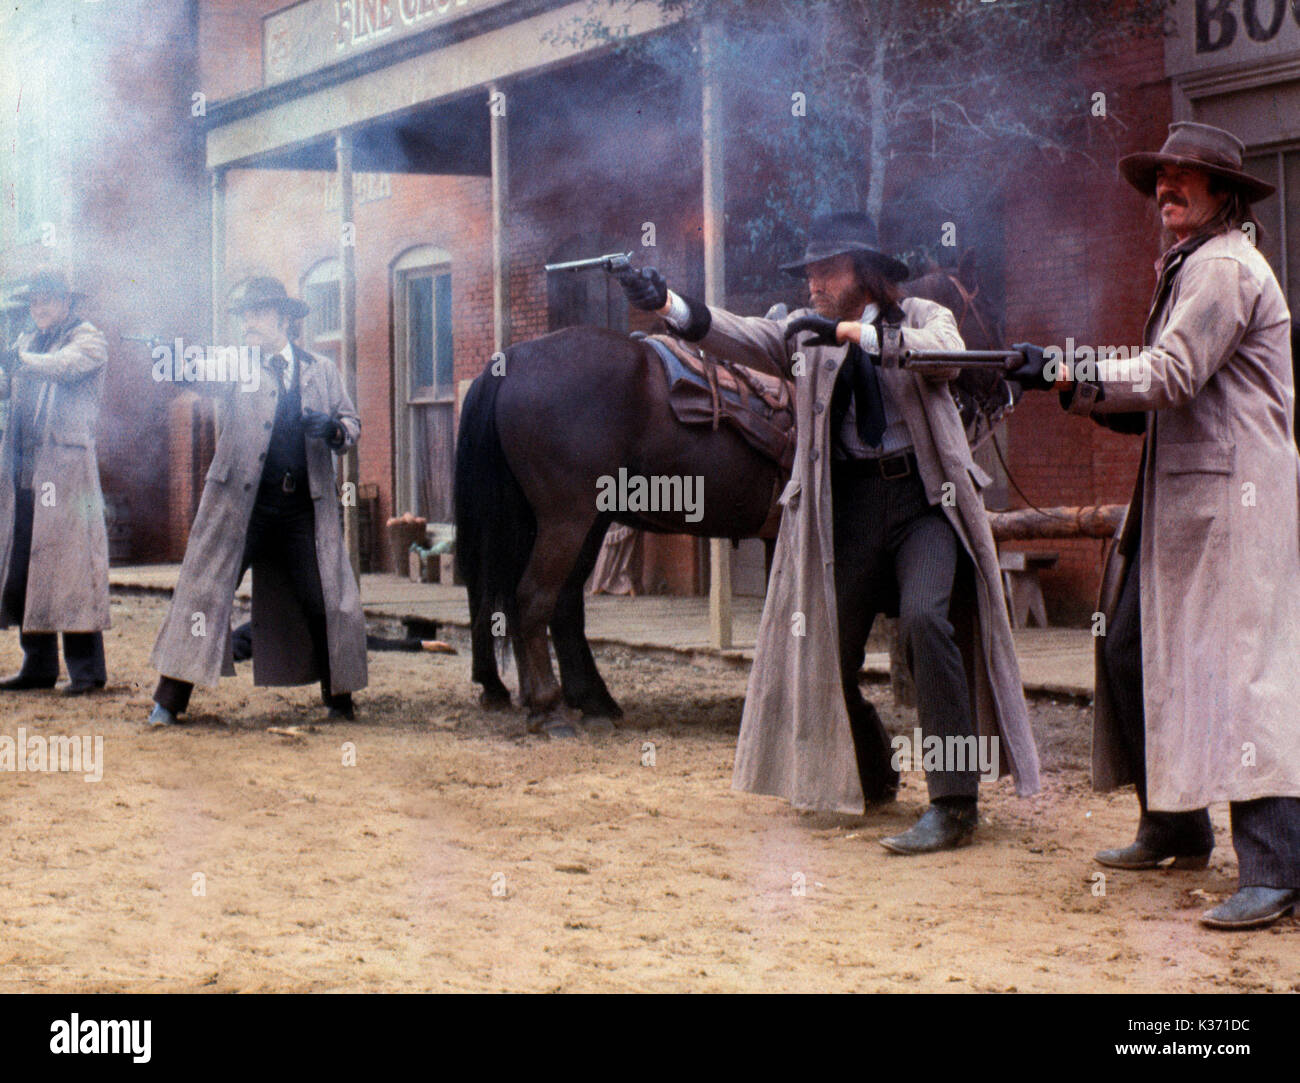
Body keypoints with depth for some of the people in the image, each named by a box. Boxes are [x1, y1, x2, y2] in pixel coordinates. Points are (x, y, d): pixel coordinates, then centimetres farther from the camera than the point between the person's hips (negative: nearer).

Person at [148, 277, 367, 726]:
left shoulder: (321, 370, 12)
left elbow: (352, 423, 14)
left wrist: (332, 428, -9)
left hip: (304, 507, 2)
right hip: (242, 500, -1)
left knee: (325, 601, 2)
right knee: (205, 591, -5)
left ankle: (339, 698, 19)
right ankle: (169, 700, -1)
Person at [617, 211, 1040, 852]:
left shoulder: (922, 318, 6)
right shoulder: (804, 334, 12)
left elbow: (947, 353, -16)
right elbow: (739, 337, -4)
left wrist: (854, 332, -24)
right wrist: (669, 306, -22)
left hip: (925, 497, -4)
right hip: (845, 505, 4)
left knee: (926, 619, -25)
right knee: (824, 653, 5)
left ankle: (954, 804, -21)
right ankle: (872, 778, 33)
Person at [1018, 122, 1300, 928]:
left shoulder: (1224, 267, -10)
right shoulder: (1189, 269, 22)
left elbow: (1172, 376, -19)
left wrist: (1075, 377, -8)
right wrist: (1086, 395, 8)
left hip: (1232, 499, -11)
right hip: (1182, 497, 11)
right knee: (1132, 648, 12)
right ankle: (1176, 828, 23)